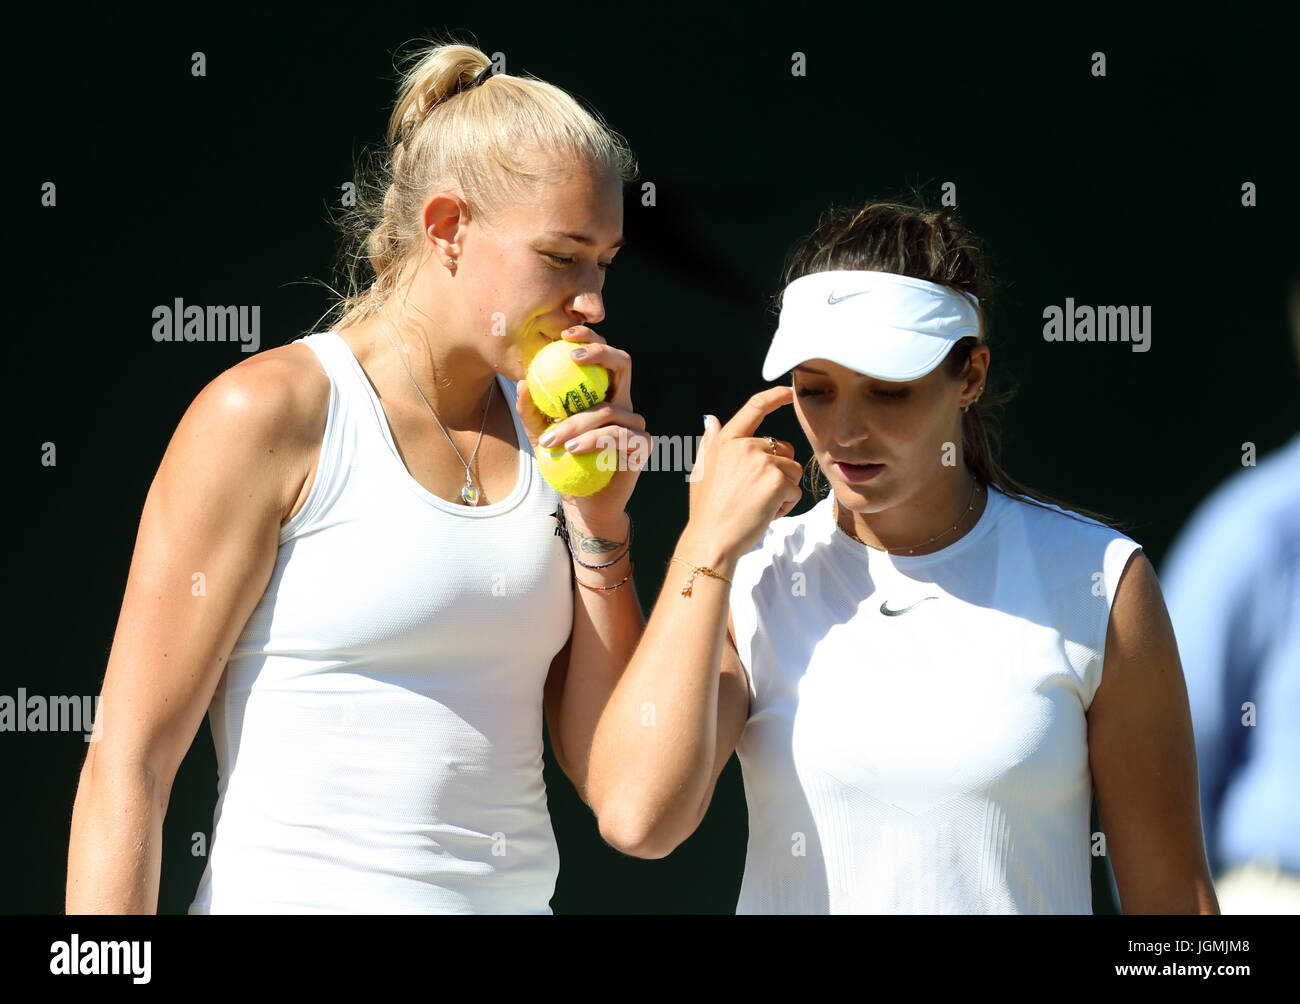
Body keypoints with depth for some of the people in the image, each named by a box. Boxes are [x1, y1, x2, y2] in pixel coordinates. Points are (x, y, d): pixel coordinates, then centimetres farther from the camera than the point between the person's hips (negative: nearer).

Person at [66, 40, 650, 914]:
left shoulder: (539, 432, 7)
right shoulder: (269, 416, -9)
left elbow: (610, 771, 7)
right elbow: (129, 760, -12)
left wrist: (602, 521, -1)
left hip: (515, 892, 6)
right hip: (294, 896, -6)